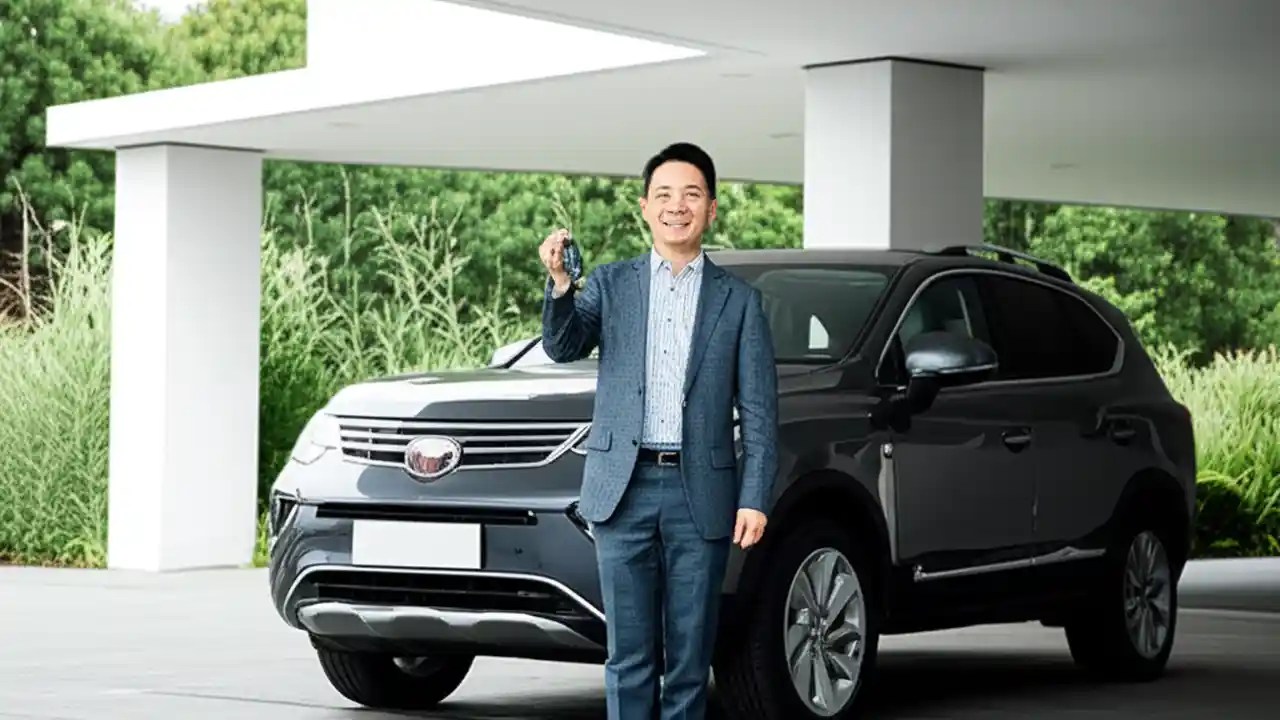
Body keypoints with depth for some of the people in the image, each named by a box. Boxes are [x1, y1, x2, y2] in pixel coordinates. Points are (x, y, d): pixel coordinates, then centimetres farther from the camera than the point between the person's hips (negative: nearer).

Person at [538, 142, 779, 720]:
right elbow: (564, 347, -7)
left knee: (690, 654, 4)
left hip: (699, 494, 0)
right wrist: (559, 284, -25)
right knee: (629, 651, 2)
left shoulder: (738, 300, 7)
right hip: (623, 490, 0)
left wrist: (755, 500, -6)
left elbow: (759, 412, 4)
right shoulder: (610, 283, 10)